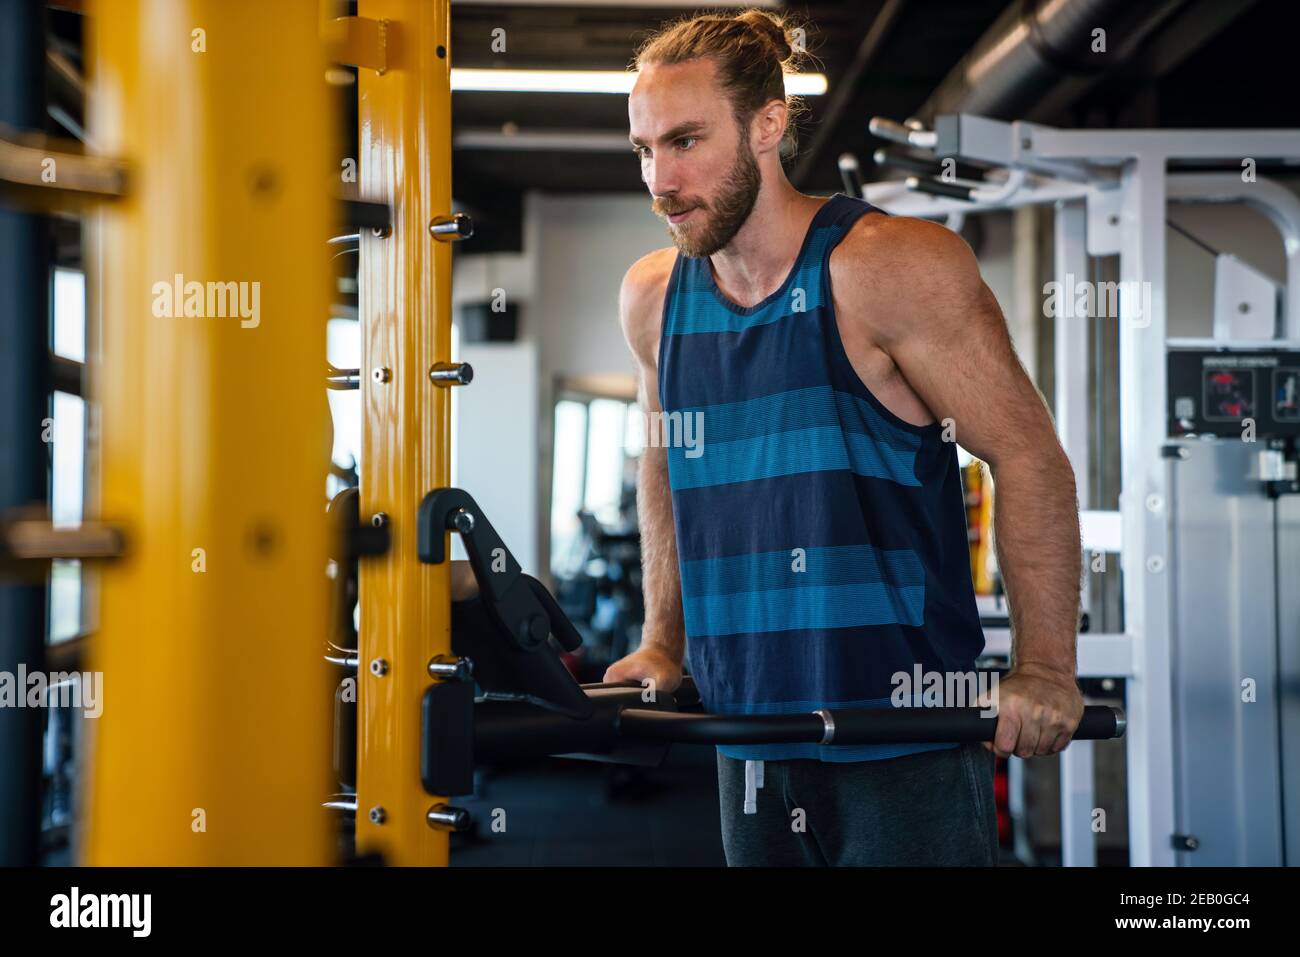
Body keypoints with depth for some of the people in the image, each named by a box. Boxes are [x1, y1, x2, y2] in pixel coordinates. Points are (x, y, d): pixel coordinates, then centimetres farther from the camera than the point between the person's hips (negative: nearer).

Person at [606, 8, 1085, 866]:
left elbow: (1029, 456, -10)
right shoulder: (652, 300, 6)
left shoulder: (894, 268, -11)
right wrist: (663, 645, 15)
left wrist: (1046, 668, -16)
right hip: (749, 750, 5)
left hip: (908, 740, -5)